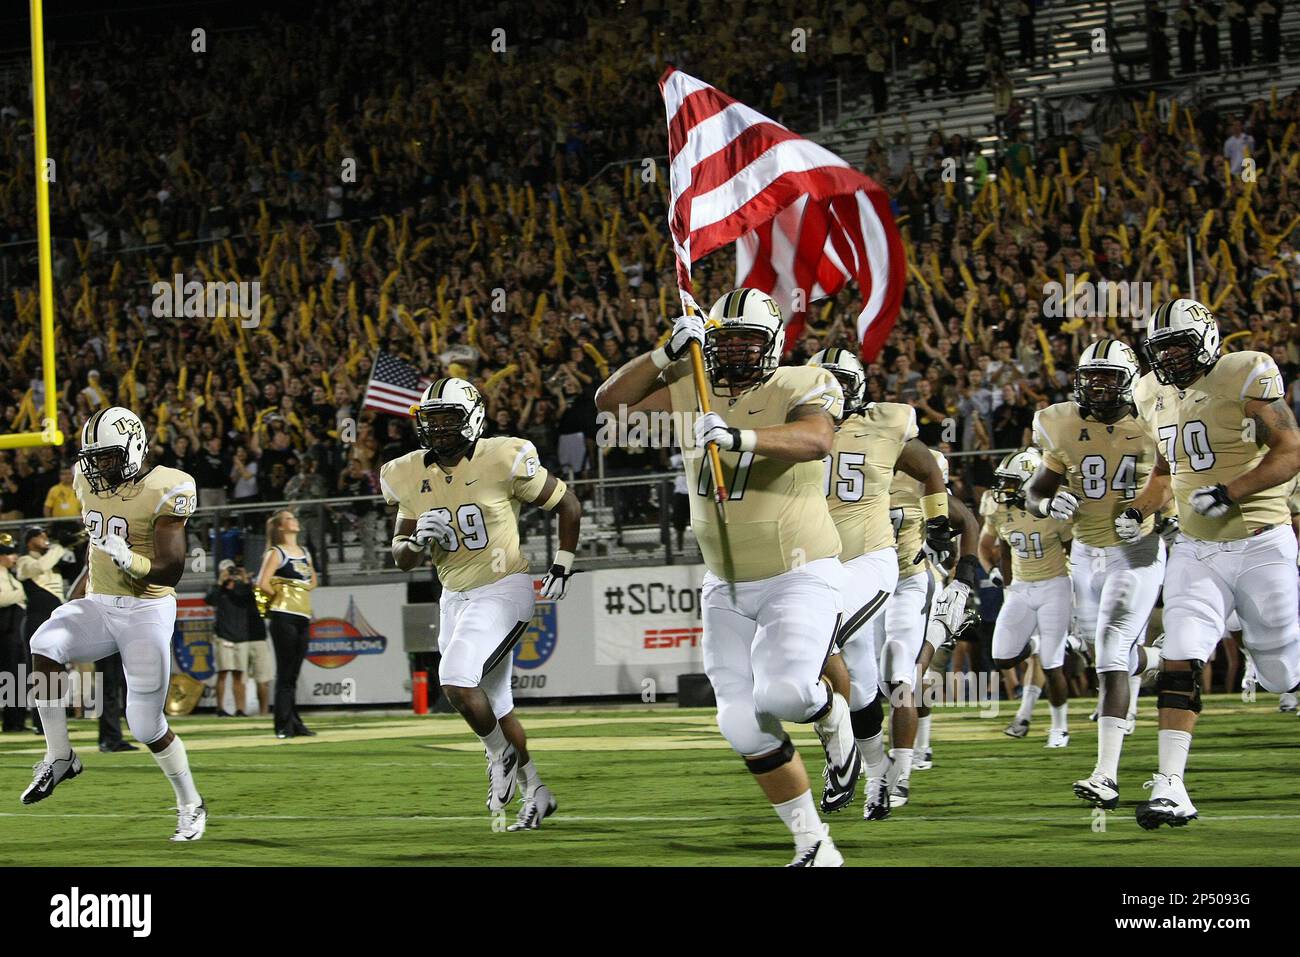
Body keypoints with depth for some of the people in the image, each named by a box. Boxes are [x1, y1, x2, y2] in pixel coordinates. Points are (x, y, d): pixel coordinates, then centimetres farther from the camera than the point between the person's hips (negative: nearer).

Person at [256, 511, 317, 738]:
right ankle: (284, 725, -6)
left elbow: (312, 580, 32)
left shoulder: (305, 553, 16)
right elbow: (262, 583, -16)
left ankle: (294, 723, 12)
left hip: (304, 617, 7)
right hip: (283, 616, -7)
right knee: (285, 673, -7)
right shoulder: (276, 553, -5)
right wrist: (279, 596, -4)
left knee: (293, 674, 10)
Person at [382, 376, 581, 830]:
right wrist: (417, 539, -15)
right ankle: (535, 793, 29)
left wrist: (562, 566, -1)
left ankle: (501, 754, 3)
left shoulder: (501, 461, -15)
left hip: (503, 590, -6)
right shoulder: (411, 477, 0)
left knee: (457, 681, -24)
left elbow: (568, 504, -1)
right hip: (455, 599, 6)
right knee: (492, 705, 13)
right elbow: (401, 558, 7)